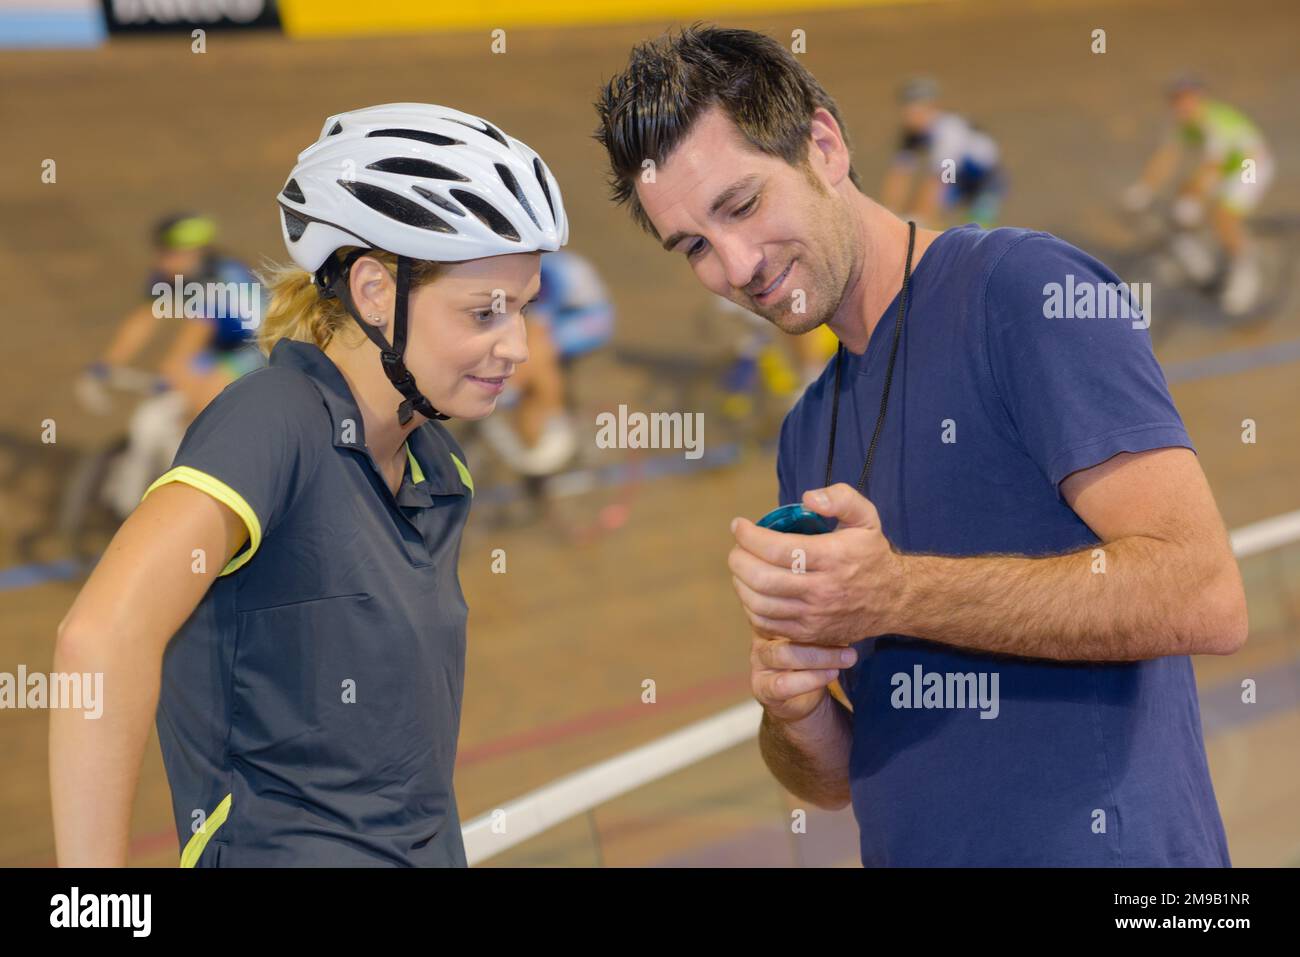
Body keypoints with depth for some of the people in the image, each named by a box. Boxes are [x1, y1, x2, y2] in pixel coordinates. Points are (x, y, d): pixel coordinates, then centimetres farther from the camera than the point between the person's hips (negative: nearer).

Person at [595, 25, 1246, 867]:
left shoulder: (1024, 287, -8)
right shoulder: (806, 437, 13)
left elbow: (1203, 594, -19)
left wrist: (895, 595, -21)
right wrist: (793, 715, -6)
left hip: (1100, 845, -6)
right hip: (912, 849, 7)